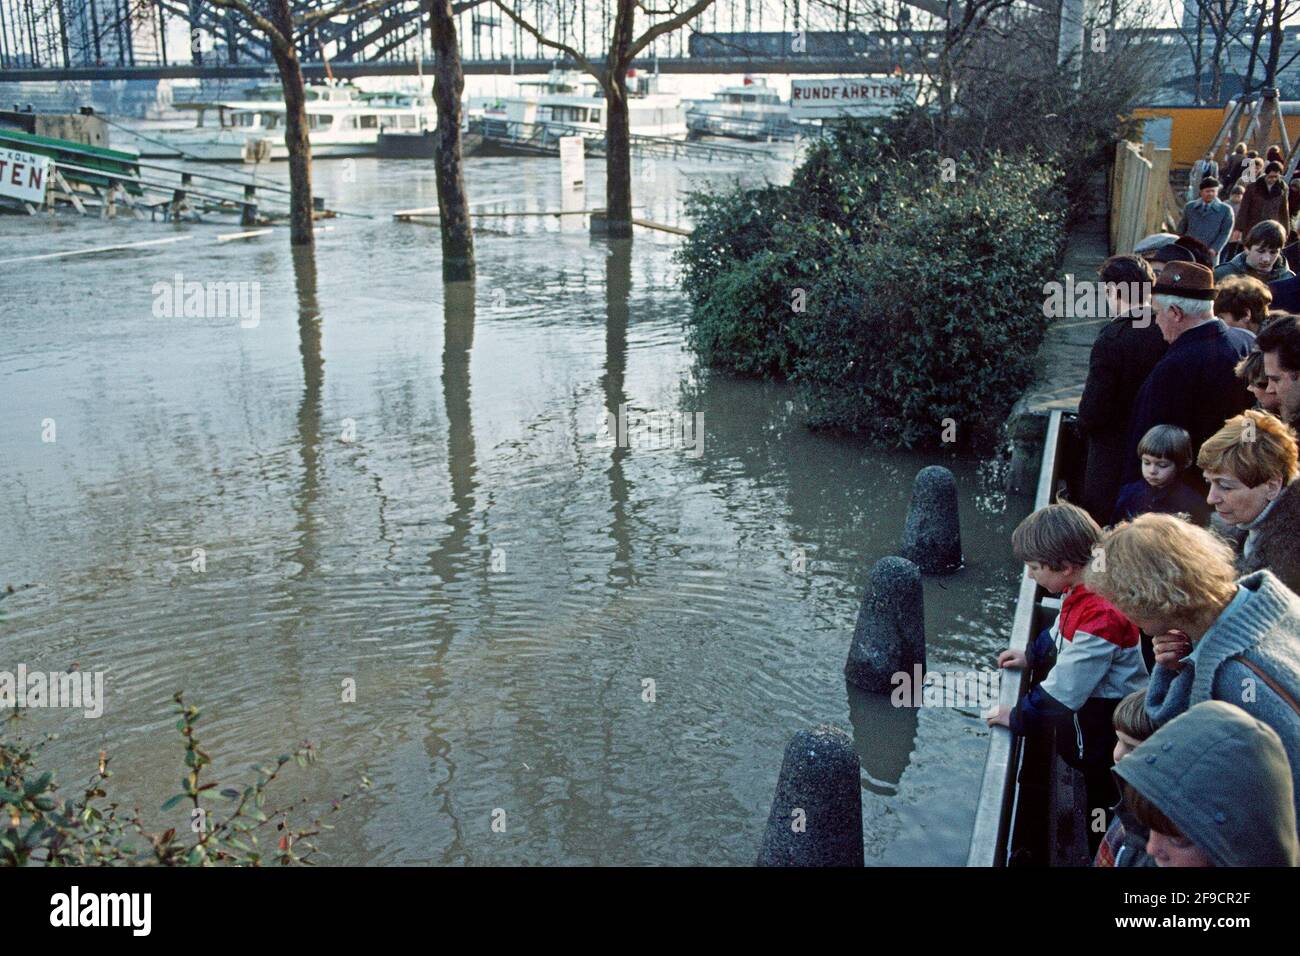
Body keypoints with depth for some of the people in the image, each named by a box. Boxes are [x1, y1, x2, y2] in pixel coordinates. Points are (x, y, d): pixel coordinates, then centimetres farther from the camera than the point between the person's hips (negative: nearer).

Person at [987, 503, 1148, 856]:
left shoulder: (1100, 616, -36)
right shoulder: (1083, 589, -7)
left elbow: (1064, 690, -30)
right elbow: (1063, 632, 17)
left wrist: (1018, 717, -20)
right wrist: (1032, 655, 8)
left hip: (1106, 720, -9)